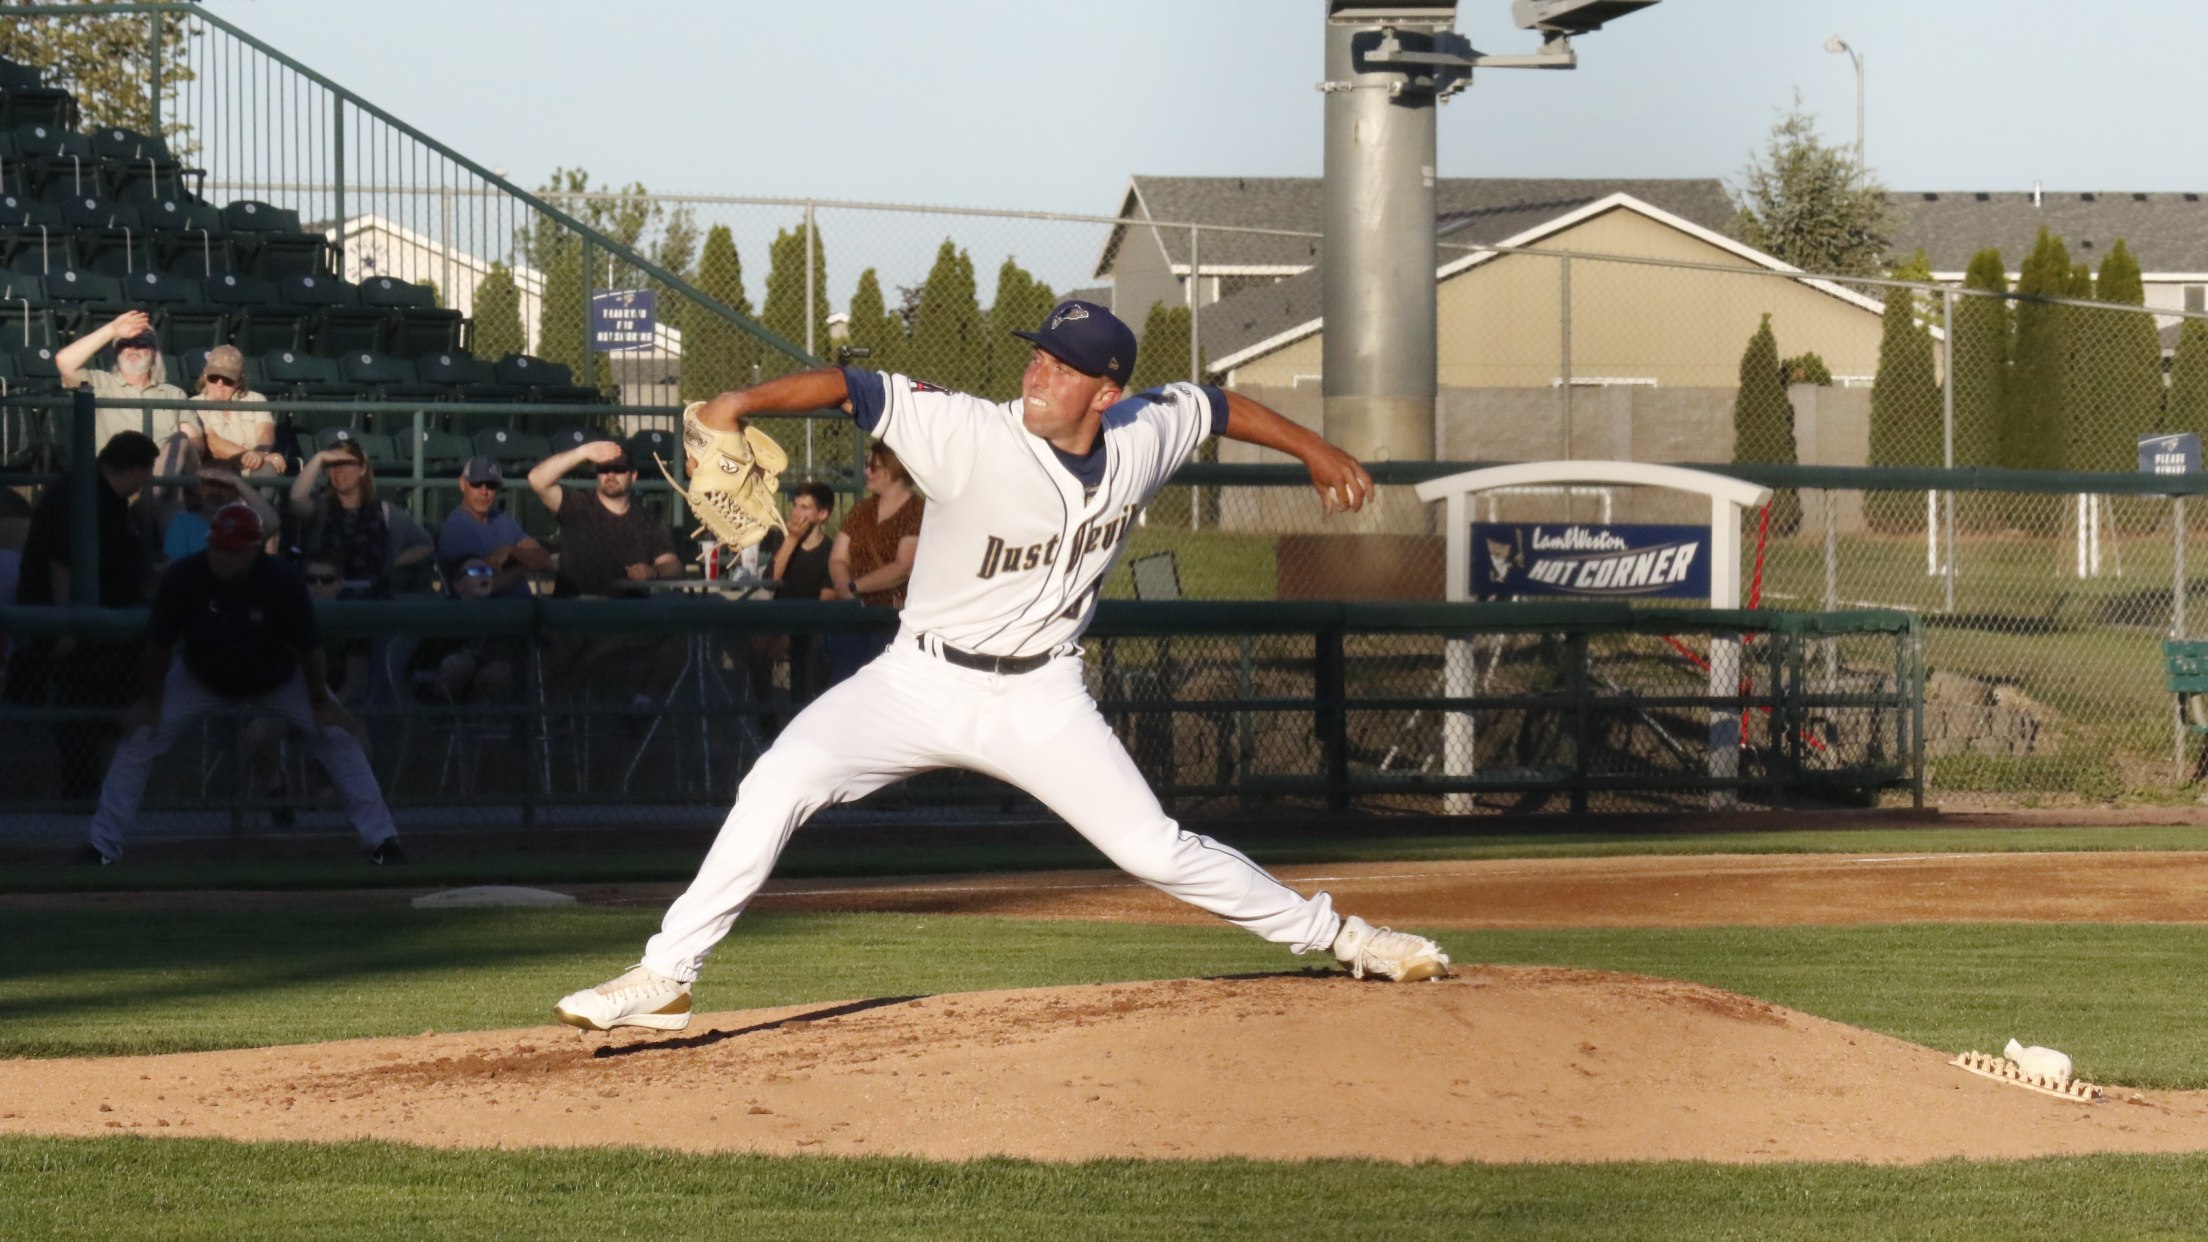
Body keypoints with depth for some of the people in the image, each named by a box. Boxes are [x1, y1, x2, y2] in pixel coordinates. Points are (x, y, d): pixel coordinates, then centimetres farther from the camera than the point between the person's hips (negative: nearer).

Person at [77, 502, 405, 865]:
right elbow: (159, 644, -16)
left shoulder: (282, 582, -31)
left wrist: (320, 701, -14)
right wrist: (152, 700, -9)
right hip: (201, 680, 1)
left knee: (337, 735, -13)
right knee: (139, 737, -12)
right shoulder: (182, 579, -29)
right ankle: (102, 846, -3)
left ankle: (380, 841, -4)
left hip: (277, 680, -1)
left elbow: (308, 644, -19)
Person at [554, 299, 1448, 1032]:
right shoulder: (970, 435, -20)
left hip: (1039, 701, 2)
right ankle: (663, 979, -18)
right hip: (920, 683, -2)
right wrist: (739, 403, -43)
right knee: (780, 783, -22)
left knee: (1156, 850, -2)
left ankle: (1335, 935, 20)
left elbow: (1213, 405, 14)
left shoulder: (1141, 440, -6)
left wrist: (1313, 449, 28)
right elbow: (854, 390, -29)